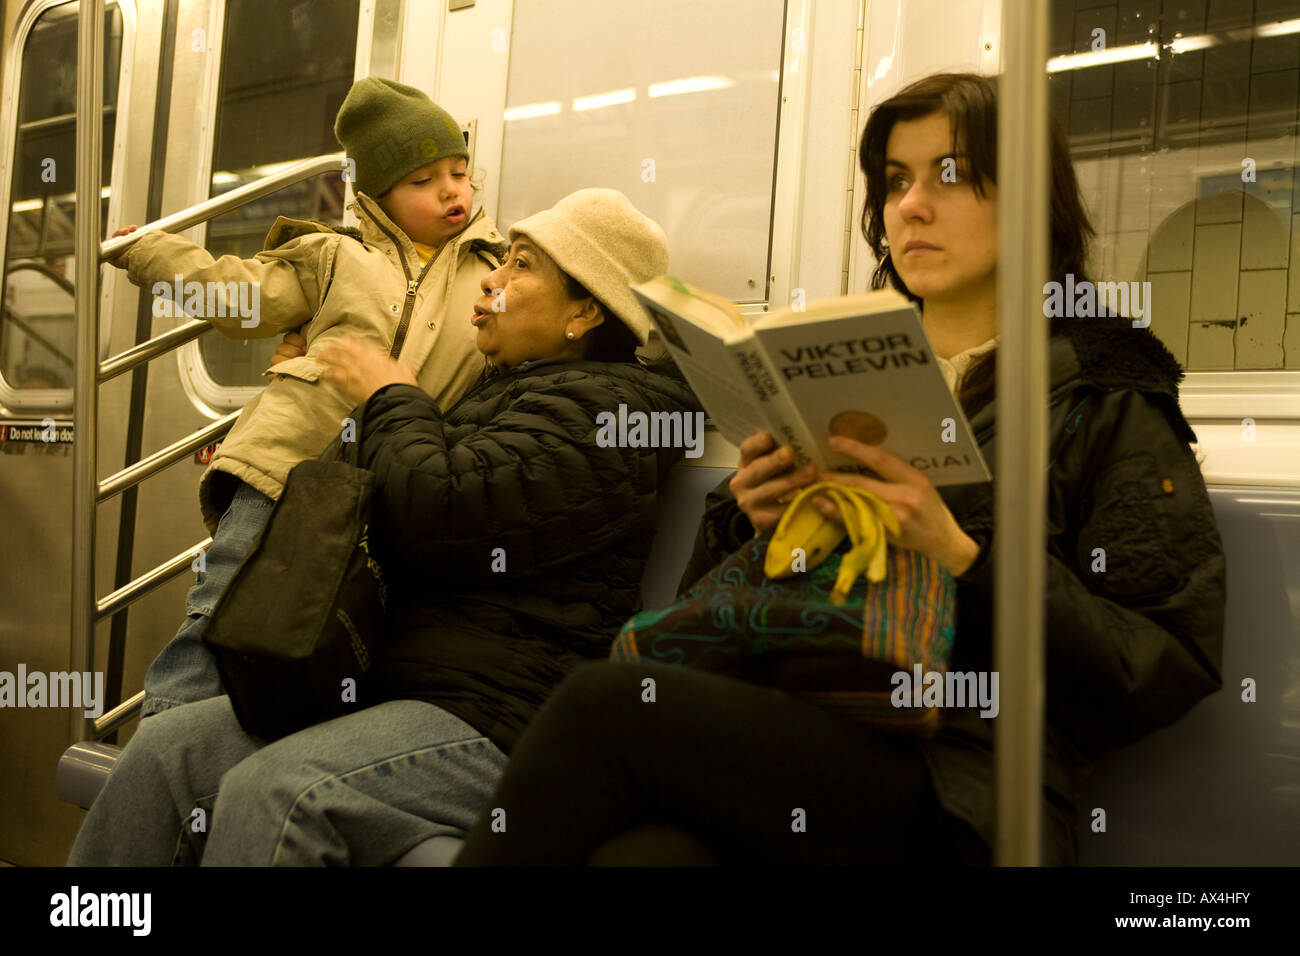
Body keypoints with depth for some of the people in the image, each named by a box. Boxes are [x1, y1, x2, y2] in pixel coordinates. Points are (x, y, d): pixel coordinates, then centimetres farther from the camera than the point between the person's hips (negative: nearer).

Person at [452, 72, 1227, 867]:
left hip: (953, 788, -3)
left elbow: (1173, 668, -3)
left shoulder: (1107, 401, 8)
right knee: (639, 847, -35)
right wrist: (748, 521, 1)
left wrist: (961, 556, -13)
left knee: (604, 707, -27)